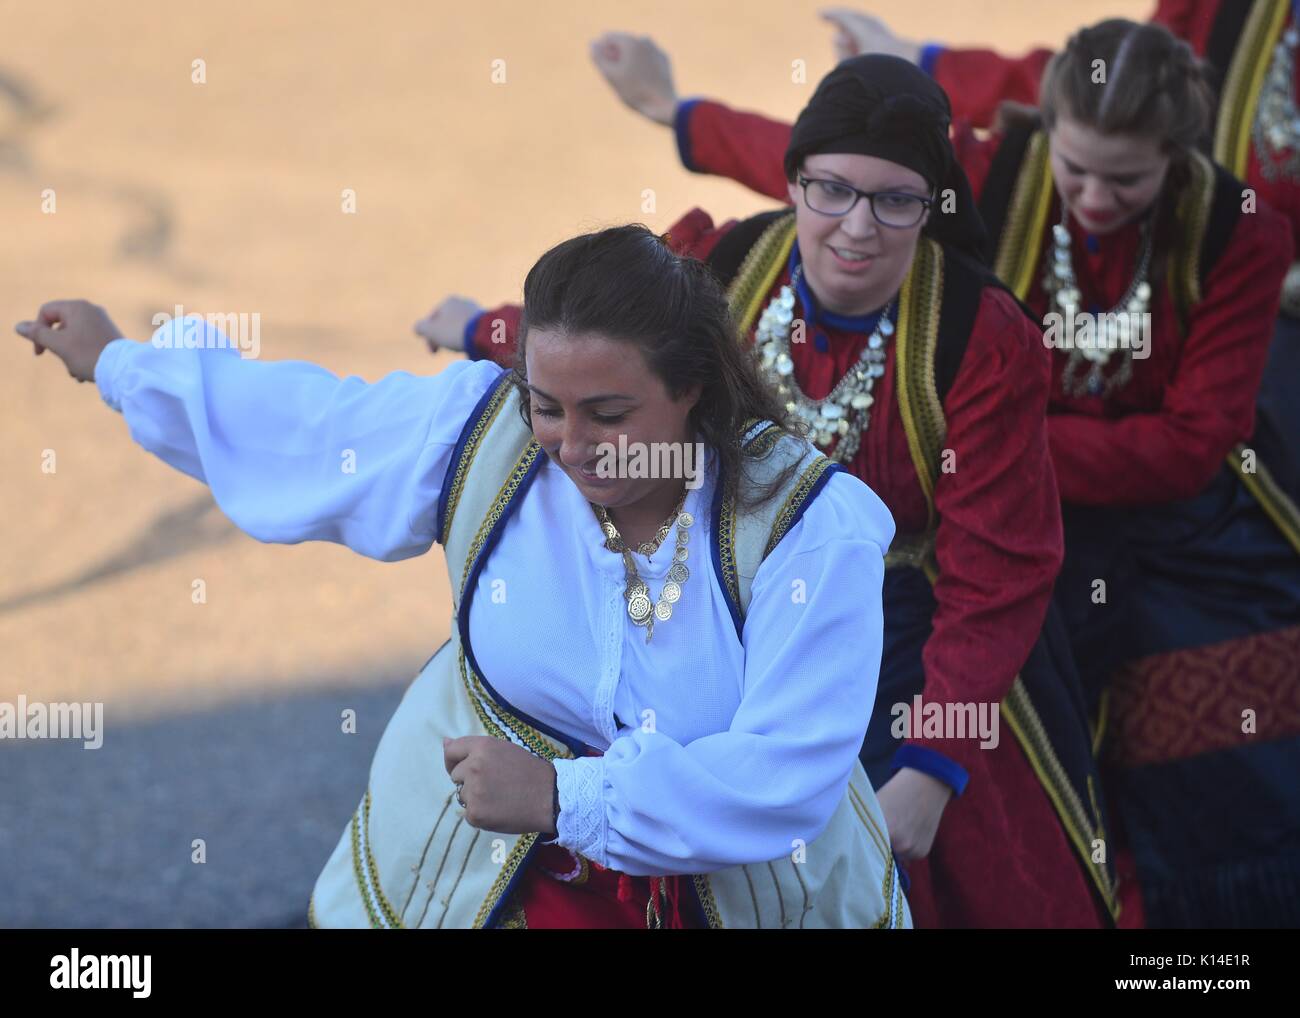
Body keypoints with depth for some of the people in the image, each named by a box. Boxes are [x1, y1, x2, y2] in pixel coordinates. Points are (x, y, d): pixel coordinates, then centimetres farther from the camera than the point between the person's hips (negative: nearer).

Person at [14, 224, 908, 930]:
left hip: (746, 888, -2)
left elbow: (784, 778, -28)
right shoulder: (476, 430, -12)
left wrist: (561, 797, -34)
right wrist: (119, 363, 20)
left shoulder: (813, 526, -22)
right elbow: (284, 417, 6)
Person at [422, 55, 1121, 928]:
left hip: (916, 666, -2)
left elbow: (995, 579, -20)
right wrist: (482, 332, 33)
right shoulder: (717, 268, -11)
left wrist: (931, 769, -27)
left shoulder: (987, 343, -21)